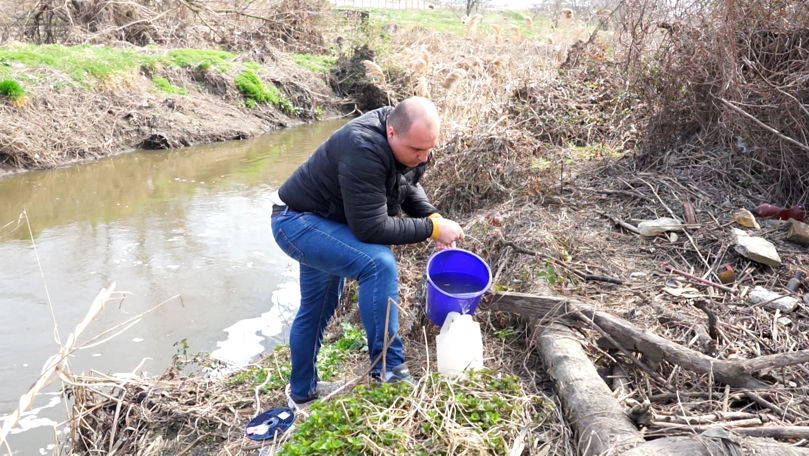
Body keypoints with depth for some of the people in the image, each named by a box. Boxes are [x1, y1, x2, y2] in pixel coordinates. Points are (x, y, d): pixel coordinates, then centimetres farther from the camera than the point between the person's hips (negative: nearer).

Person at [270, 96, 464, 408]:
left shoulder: (412, 139, -8)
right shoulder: (364, 151, -35)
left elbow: (409, 187, 8)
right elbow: (371, 228, -34)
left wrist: (434, 217, -10)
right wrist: (432, 229, -26)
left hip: (328, 222, 9)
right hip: (298, 222, -9)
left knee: (316, 310, 19)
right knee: (379, 263, -29)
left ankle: (302, 394, 36)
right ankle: (387, 370, -17)